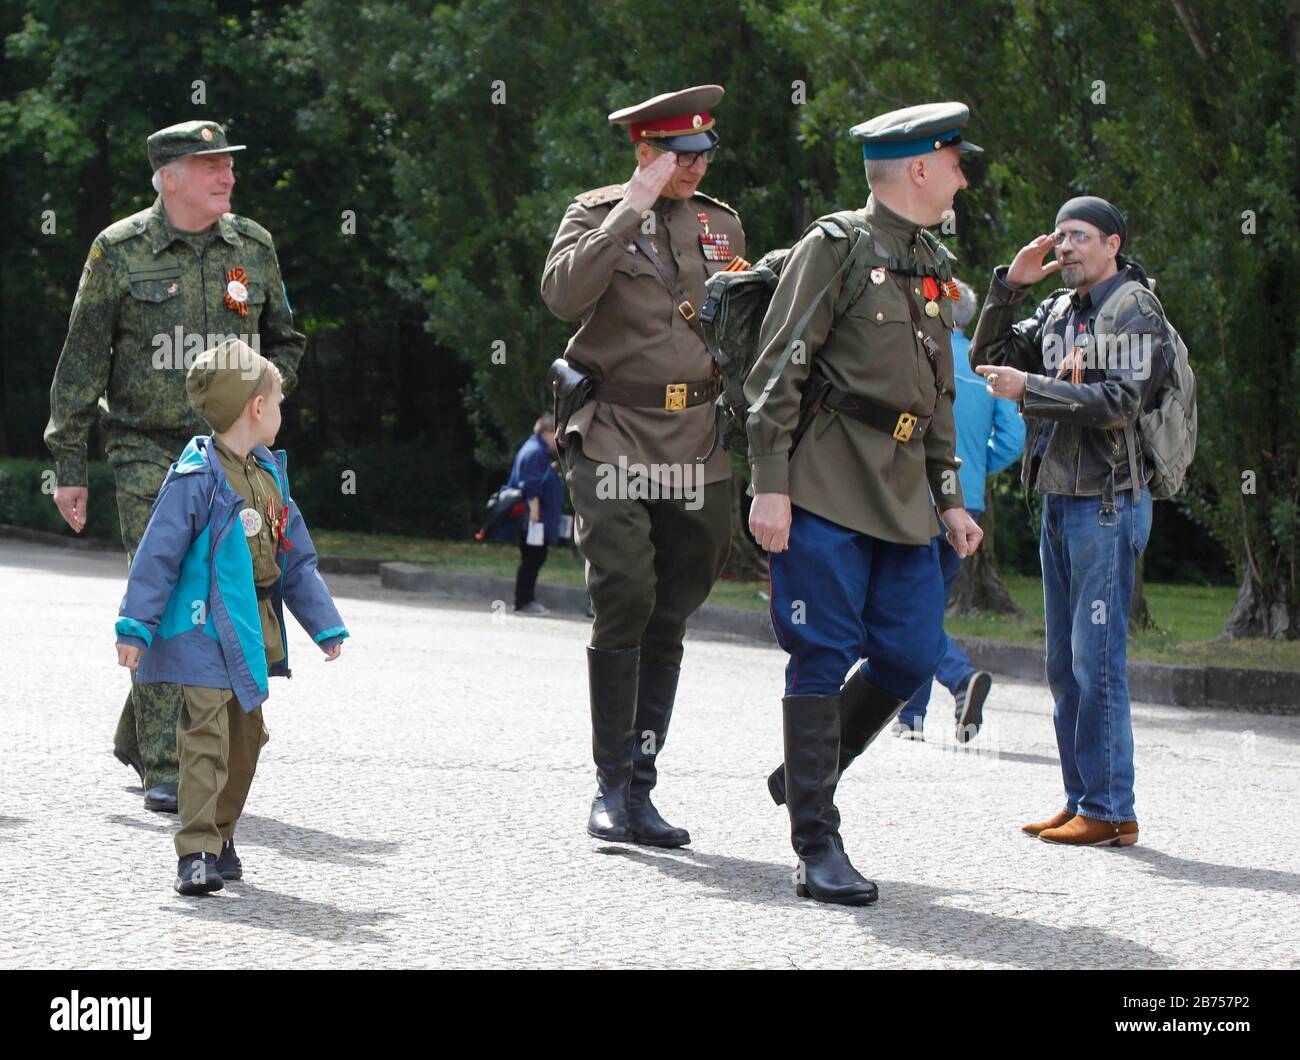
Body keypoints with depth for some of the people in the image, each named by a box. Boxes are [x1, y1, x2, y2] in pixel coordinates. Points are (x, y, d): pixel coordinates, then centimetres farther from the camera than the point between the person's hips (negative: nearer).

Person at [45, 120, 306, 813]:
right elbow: (82, 360, 0)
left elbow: (285, 341, 21)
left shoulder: (253, 247, 8)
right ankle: (164, 773, -9)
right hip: (148, 450, -4)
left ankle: (137, 738, 24)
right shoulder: (121, 251, -2)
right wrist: (68, 462, -2)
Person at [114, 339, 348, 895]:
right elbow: (157, 554, -14)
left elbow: (297, 560, 17)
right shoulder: (197, 477, -15)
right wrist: (135, 627, -16)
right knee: (206, 736, -12)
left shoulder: (269, 475, 10)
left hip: (251, 632, 8)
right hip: (203, 630, -8)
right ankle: (197, 853, -12)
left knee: (246, 735, 15)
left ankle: (221, 834, 28)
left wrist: (325, 625, 15)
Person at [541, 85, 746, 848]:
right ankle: (611, 785, -7)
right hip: (615, 443, -4)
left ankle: (640, 791, 9)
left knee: (669, 621, 5)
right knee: (625, 604, -14)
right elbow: (563, 294, -17)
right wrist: (632, 209, -17)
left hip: (698, 449, 4)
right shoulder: (597, 214, 3)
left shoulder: (723, 225, 15)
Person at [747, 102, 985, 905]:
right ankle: (818, 845, -4)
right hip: (826, 487, -7)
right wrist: (771, 484, -15)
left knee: (912, 655, 2)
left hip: (904, 498, 7)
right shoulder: (834, 249, -5)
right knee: (824, 658, -7)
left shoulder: (935, 269, 18)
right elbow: (777, 373, -9)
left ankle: (805, 773, 23)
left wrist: (950, 499, 19)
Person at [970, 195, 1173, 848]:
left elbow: (1121, 402, -18)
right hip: (1058, 500, 8)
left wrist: (1030, 388, -19)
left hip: (1107, 503, -8)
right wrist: (1010, 285, 4)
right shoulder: (1058, 312, 16)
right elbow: (988, 358, 16)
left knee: (1097, 657, -10)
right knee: (1064, 663, 9)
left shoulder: (1135, 310, -7)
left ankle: (1111, 812, -7)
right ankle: (1080, 801, 15)